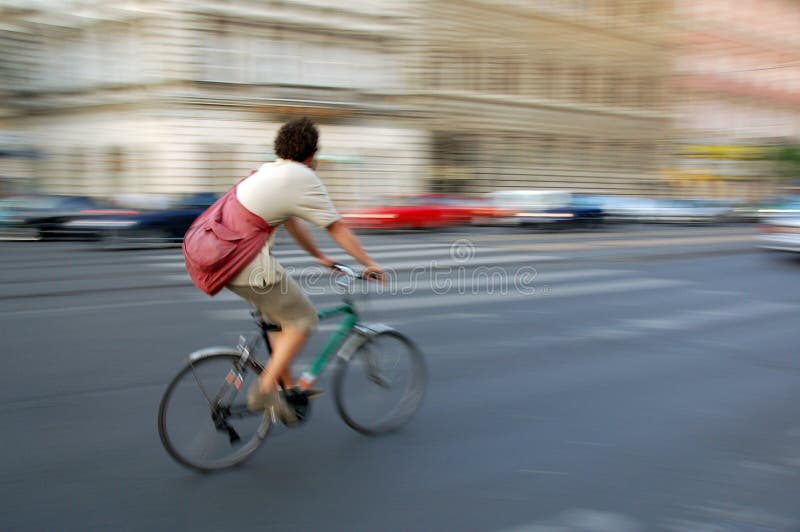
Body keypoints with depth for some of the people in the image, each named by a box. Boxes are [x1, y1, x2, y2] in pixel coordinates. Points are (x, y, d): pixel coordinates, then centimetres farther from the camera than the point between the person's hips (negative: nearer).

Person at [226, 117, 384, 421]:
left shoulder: (267, 171, 20)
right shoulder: (303, 178, -7)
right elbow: (337, 229, -3)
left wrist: (319, 256, 38)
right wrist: (370, 265, 6)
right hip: (253, 267, -10)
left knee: (279, 316, 24)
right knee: (302, 320, 4)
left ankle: (287, 387, 29)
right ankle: (264, 390, 2)